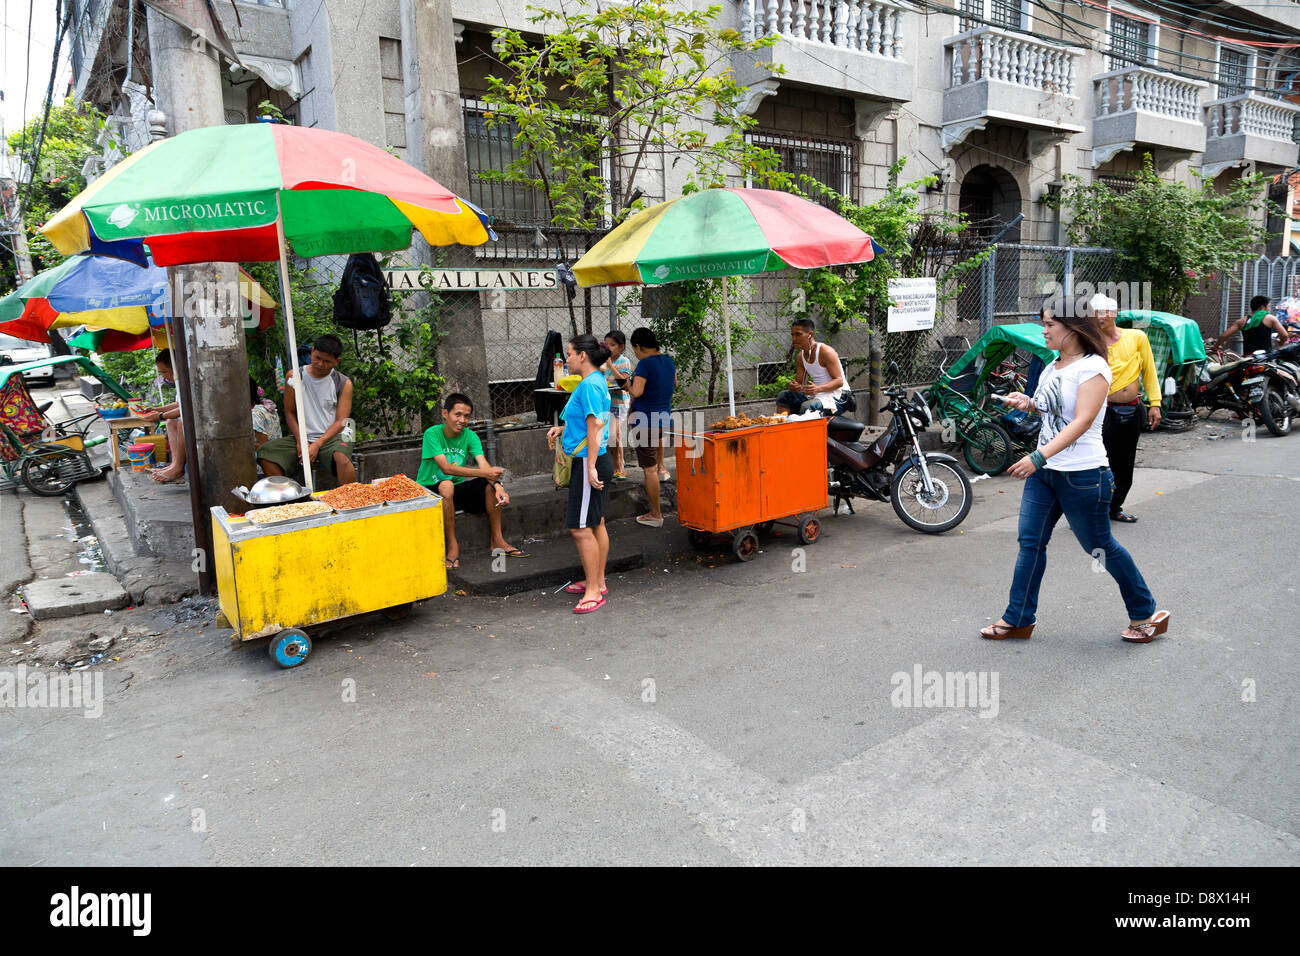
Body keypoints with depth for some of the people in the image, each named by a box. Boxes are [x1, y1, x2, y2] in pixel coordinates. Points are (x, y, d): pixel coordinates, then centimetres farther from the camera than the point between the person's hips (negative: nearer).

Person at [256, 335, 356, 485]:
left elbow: (340, 421, -4)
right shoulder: (295, 376, 6)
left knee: (342, 459, -37)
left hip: (330, 438, -3)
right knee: (265, 452, -22)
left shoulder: (343, 383, 1)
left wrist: (317, 445, -17)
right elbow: (290, 413, 7)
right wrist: (300, 441, -9)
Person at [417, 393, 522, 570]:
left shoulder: (469, 436, -4)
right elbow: (446, 468, -28)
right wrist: (483, 473, -37)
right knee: (446, 485, -37)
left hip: (456, 489, 5)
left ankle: (497, 540, -8)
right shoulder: (432, 434, -17)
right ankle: (452, 546, -27)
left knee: (491, 484, -17)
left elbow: (483, 463, -18)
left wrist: (498, 487, -37)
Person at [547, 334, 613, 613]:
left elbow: (595, 426, -22)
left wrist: (591, 467, -24)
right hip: (594, 461, 11)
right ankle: (597, 582, 26)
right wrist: (562, 429, 16)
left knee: (581, 528, -7)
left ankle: (593, 591, -1)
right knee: (596, 524, 16)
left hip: (588, 462, -11)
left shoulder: (589, 385, -17)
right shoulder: (596, 381, 14)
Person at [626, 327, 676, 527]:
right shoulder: (668, 361, 7)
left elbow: (637, 392, -25)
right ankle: (661, 468, 39)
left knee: (649, 469, -1)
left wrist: (628, 386, -4)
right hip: (664, 418, 8)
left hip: (645, 422, -8)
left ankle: (655, 515, 4)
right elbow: (674, 384, 23)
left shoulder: (645, 364, -17)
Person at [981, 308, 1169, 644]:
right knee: (1030, 542, 6)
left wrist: (1038, 457, -32)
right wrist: (1028, 404, 4)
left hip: (1082, 475, -8)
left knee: (1101, 546, 5)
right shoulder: (1051, 368, 10)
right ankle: (1018, 619, 14)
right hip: (1044, 471, 8)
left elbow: (1082, 420, -24)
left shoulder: (1093, 367, -14)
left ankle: (1146, 614, 26)